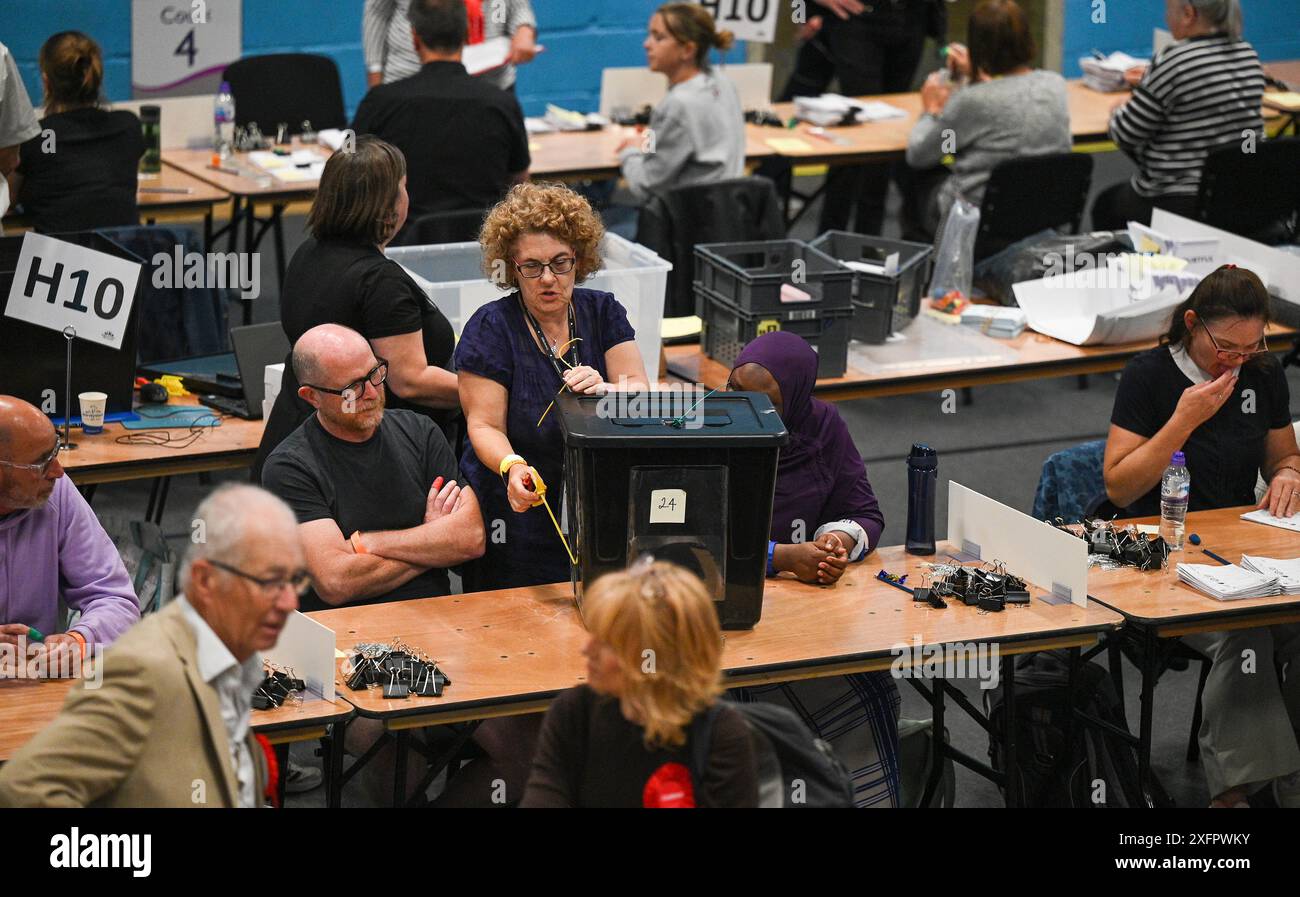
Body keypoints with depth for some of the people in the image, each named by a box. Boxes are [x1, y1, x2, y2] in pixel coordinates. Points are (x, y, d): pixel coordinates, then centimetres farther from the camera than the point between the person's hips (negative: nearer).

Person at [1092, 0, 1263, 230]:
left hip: (1177, 203, -7)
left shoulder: (1172, 62, -21)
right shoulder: (1248, 54, 1)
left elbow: (1126, 135, -13)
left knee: (1104, 205, 23)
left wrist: (1118, 112, 10)